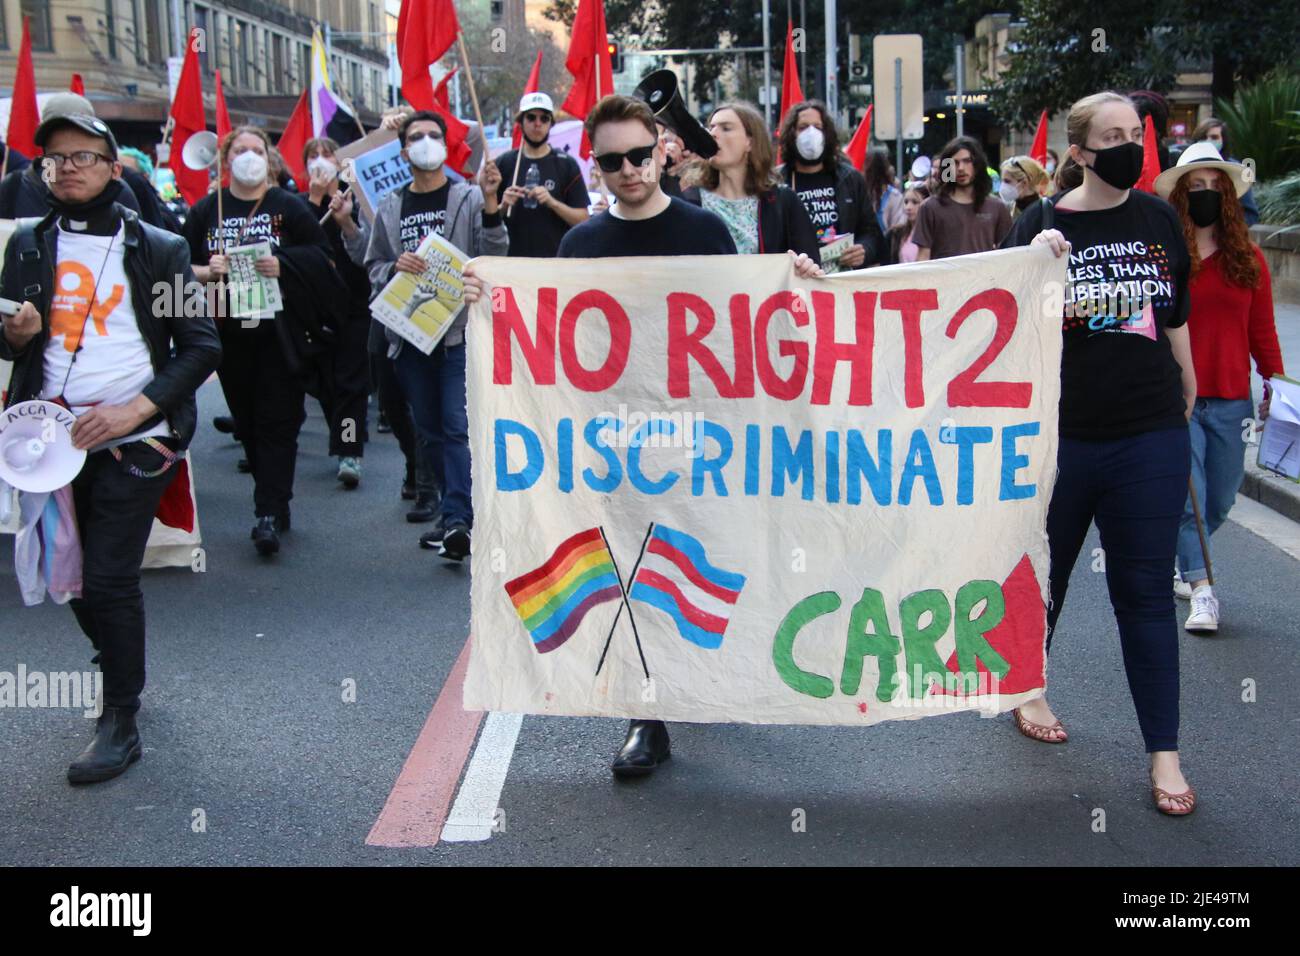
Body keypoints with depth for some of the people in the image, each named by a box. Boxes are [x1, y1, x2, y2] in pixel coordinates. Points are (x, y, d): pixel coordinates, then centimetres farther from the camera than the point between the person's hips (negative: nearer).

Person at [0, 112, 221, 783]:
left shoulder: (159, 249, -1)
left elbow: (200, 347, -4)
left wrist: (136, 409, -16)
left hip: (133, 443, -4)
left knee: (108, 582, -7)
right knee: (73, 578, 12)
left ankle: (121, 721, 8)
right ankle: (123, 671, 37)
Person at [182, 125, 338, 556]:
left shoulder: (290, 207, 3)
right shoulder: (205, 210, 9)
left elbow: (322, 256, -2)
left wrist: (283, 265, -17)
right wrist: (206, 271, -11)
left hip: (278, 332, -3)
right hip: (229, 333, 3)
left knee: (276, 423, -6)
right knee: (246, 423, 8)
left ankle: (269, 513, -7)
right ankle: (276, 501, 21)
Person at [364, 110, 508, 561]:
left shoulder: (469, 198, 0)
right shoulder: (389, 208, 11)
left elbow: (494, 256, -10)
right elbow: (373, 266, 13)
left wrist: (490, 204, -25)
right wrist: (396, 266, -9)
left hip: (460, 328, -4)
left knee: (457, 426, -12)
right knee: (430, 429, 11)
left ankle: (457, 520, -16)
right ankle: (456, 510, 24)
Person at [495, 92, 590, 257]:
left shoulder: (566, 164, 4)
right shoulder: (504, 164, 7)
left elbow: (583, 219, 0)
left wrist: (552, 202, -15)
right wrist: (503, 206, -10)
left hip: (556, 258, -1)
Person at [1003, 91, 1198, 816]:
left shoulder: (1159, 219, 3)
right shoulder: (1044, 226, -4)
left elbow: (1174, 318, 14)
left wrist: (1187, 397, 19)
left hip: (1150, 436, 1)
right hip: (1061, 433, -1)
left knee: (1145, 590, 4)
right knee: (1045, 570, 16)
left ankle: (1165, 752, 11)